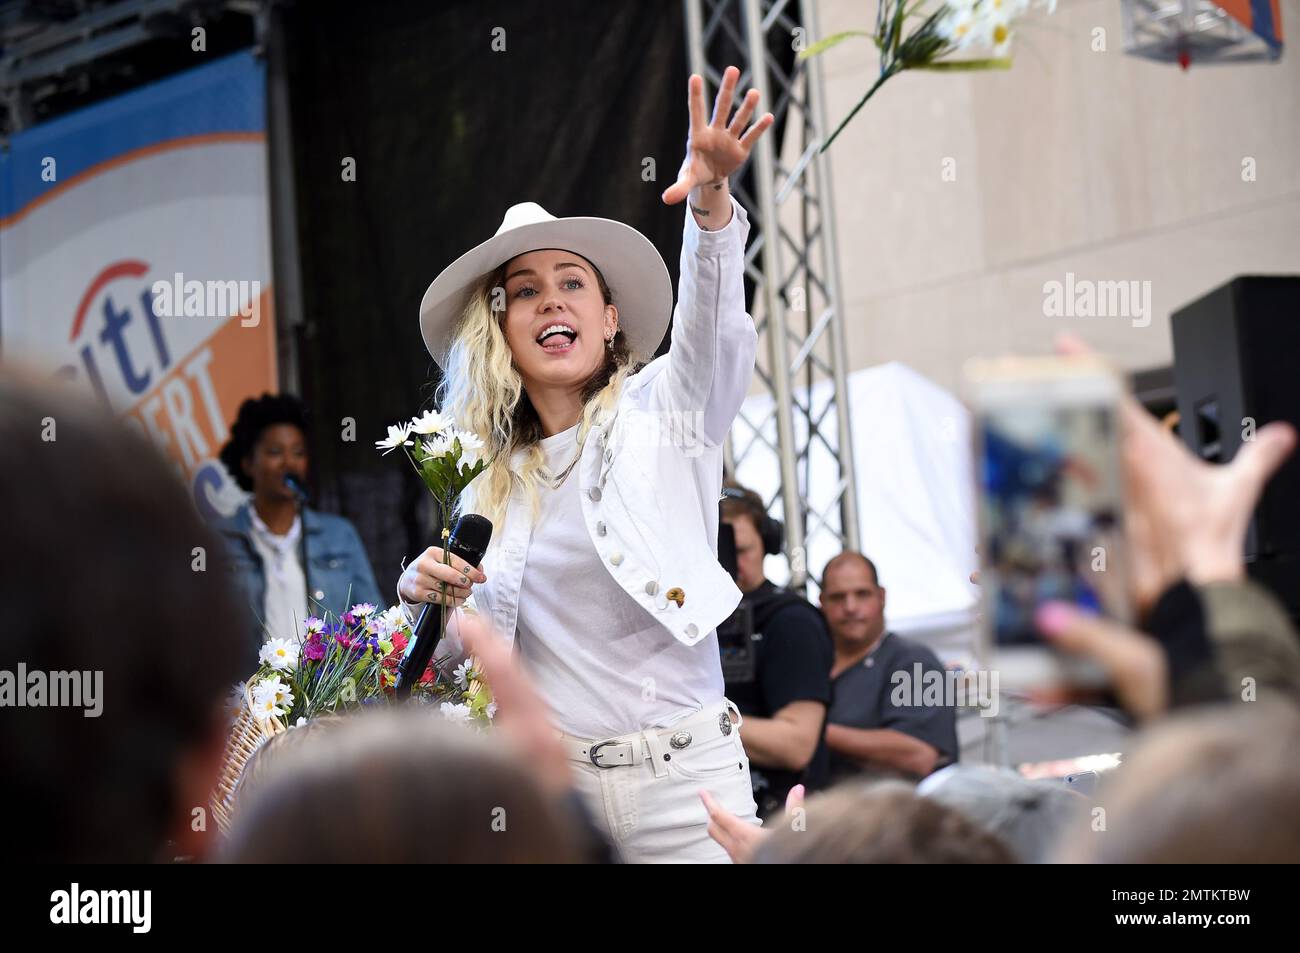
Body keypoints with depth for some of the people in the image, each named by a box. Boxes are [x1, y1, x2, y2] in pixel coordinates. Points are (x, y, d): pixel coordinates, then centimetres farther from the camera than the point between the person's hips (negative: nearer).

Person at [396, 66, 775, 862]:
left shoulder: (661, 412, 2)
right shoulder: (487, 490, 11)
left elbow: (712, 323, -19)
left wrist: (711, 197, -38)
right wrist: (429, 599, -3)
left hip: (684, 777, -3)